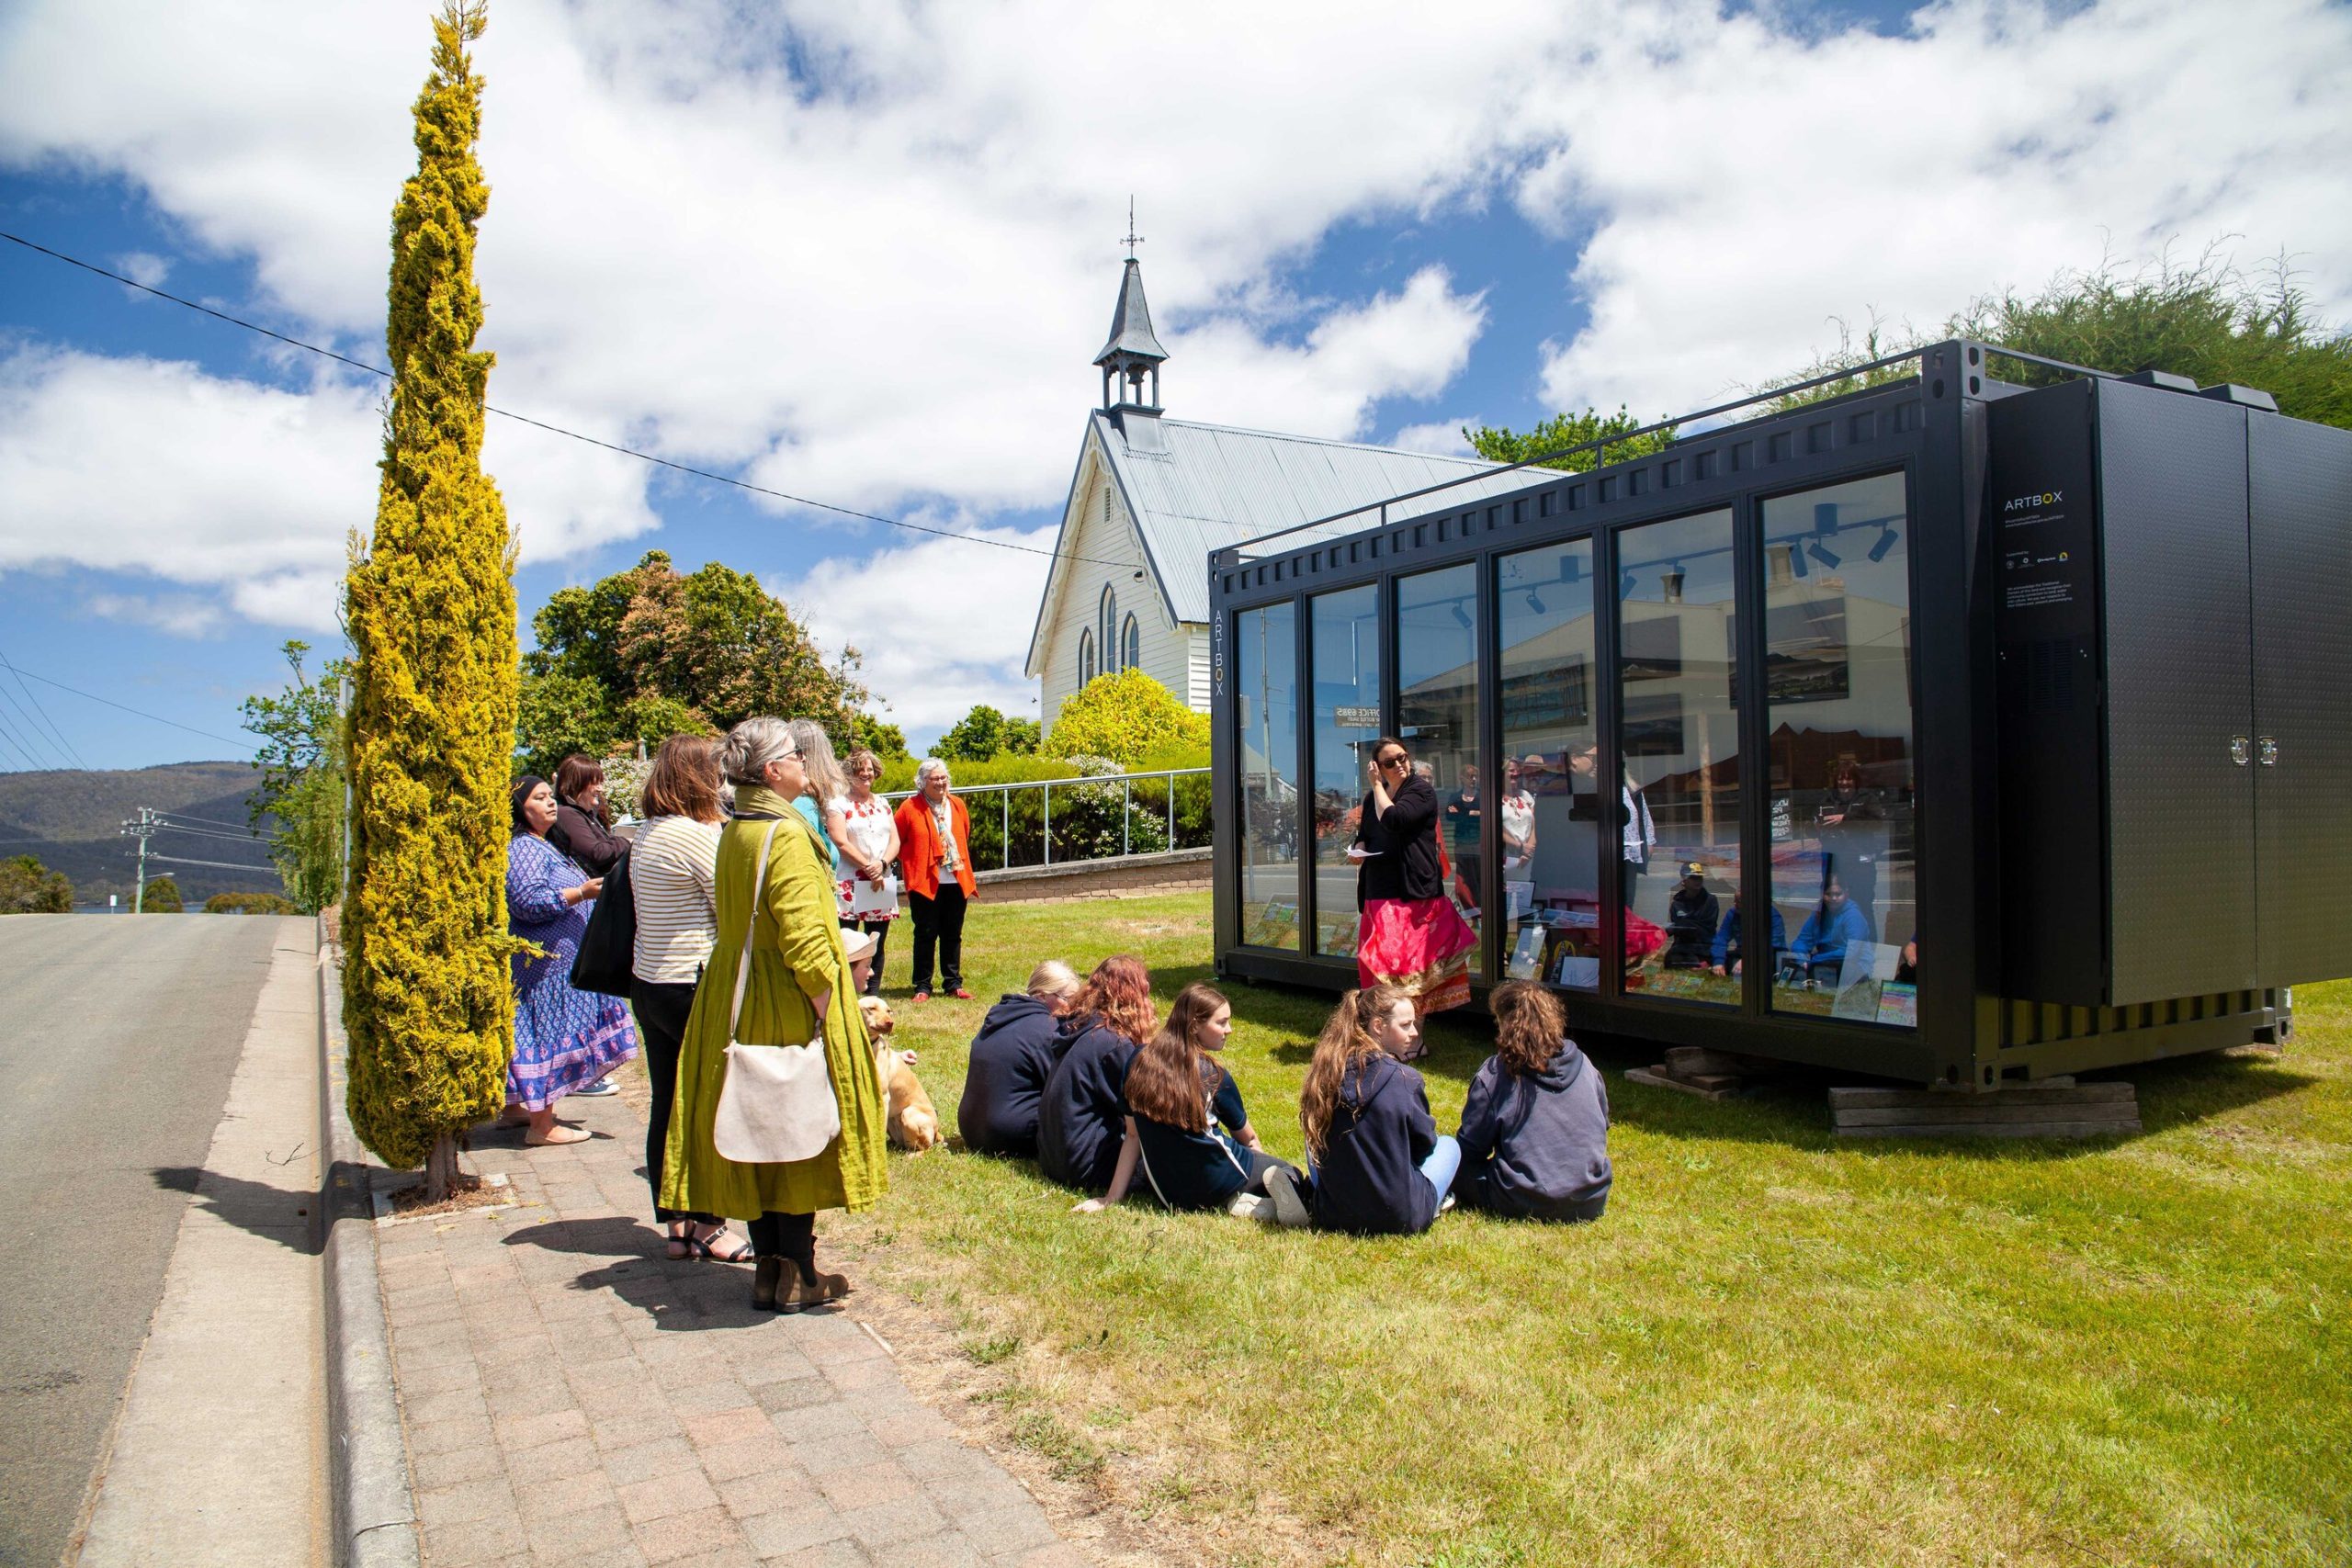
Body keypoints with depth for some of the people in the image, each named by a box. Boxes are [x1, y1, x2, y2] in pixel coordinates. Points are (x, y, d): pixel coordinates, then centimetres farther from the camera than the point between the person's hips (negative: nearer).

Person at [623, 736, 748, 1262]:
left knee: (667, 1106, 12)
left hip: (648, 983, 9)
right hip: (695, 987, -9)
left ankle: (676, 1225, 21)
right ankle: (707, 1228, 10)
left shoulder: (645, 835, 10)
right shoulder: (700, 834, -17)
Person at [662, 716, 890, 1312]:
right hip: (788, 1008, -8)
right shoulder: (786, 835, -18)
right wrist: (827, 1010, -17)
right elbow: (805, 940, -24)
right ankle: (798, 1276, 12)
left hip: (733, 1003, 8)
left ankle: (769, 1266, 22)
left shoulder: (733, 832, 8)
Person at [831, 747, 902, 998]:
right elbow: (841, 843, -10)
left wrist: (882, 864, -9)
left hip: (882, 885, 5)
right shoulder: (839, 805, 0)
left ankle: (874, 995, 15)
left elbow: (895, 841, 9)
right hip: (849, 885, -5)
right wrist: (868, 868, -12)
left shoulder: (883, 804, 16)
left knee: (877, 945, 8)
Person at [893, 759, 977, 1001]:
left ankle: (953, 984, 17)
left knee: (953, 935, 9)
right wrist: (912, 864, -1)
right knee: (925, 935, 1)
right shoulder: (910, 807, -5)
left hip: (956, 881, 4)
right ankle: (922, 987, 9)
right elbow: (897, 842, 1)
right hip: (925, 882, -4)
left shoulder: (957, 805, 9)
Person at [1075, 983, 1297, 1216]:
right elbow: (1247, 1138, 4)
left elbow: (1132, 1135, -1)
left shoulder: (1139, 1062, -2)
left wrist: (1112, 1197, 3)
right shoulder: (1214, 1076, -12)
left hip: (1168, 1194, 4)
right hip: (1216, 1185, -4)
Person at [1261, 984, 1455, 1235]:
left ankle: (1307, 1199, 6)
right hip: (1399, 1219, -2)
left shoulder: (1325, 1072, -5)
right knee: (1448, 1145, 24)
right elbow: (1425, 1141, 0)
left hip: (1332, 1216, 2)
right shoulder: (1405, 1080, -18)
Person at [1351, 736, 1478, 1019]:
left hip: (1414, 892, -7)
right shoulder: (1373, 797, 16)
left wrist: (1377, 785, -9)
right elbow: (1363, 836, 25)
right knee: (1381, 965, 7)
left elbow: (1392, 820, -22)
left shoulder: (1422, 790, -5)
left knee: (1412, 966, -7)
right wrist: (1358, 850, 2)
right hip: (1379, 893, 7)